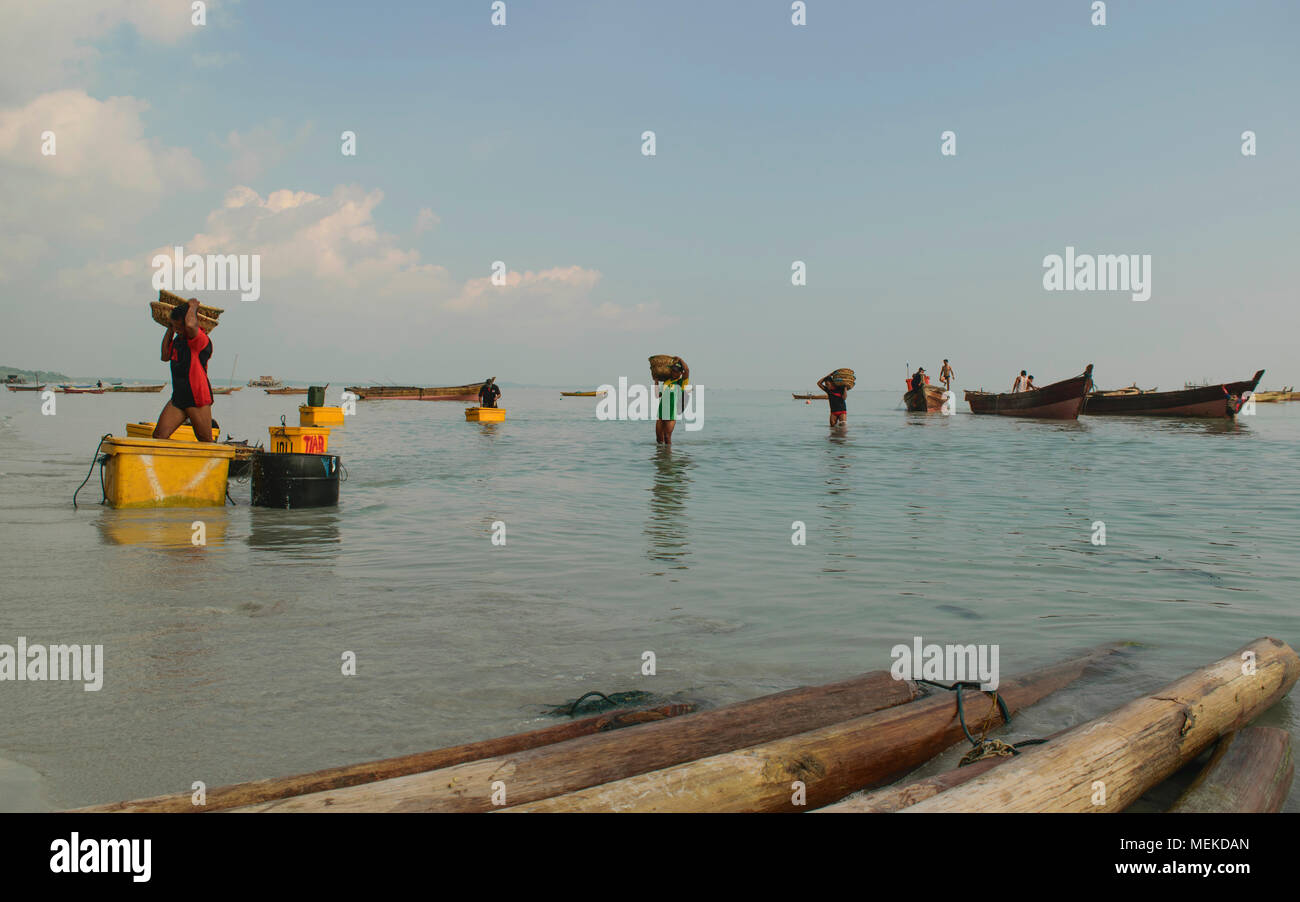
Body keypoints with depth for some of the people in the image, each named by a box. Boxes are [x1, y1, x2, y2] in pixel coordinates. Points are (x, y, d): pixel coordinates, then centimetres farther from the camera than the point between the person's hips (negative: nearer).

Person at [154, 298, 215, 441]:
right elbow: (165, 356, 23)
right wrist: (169, 330, 16)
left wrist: (193, 306, -16)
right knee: (159, 435, -3)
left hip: (198, 399, -8)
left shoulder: (202, 339, -16)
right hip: (178, 398, 8)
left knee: (206, 442, 2)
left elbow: (190, 325, -37)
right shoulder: (178, 339, 12)